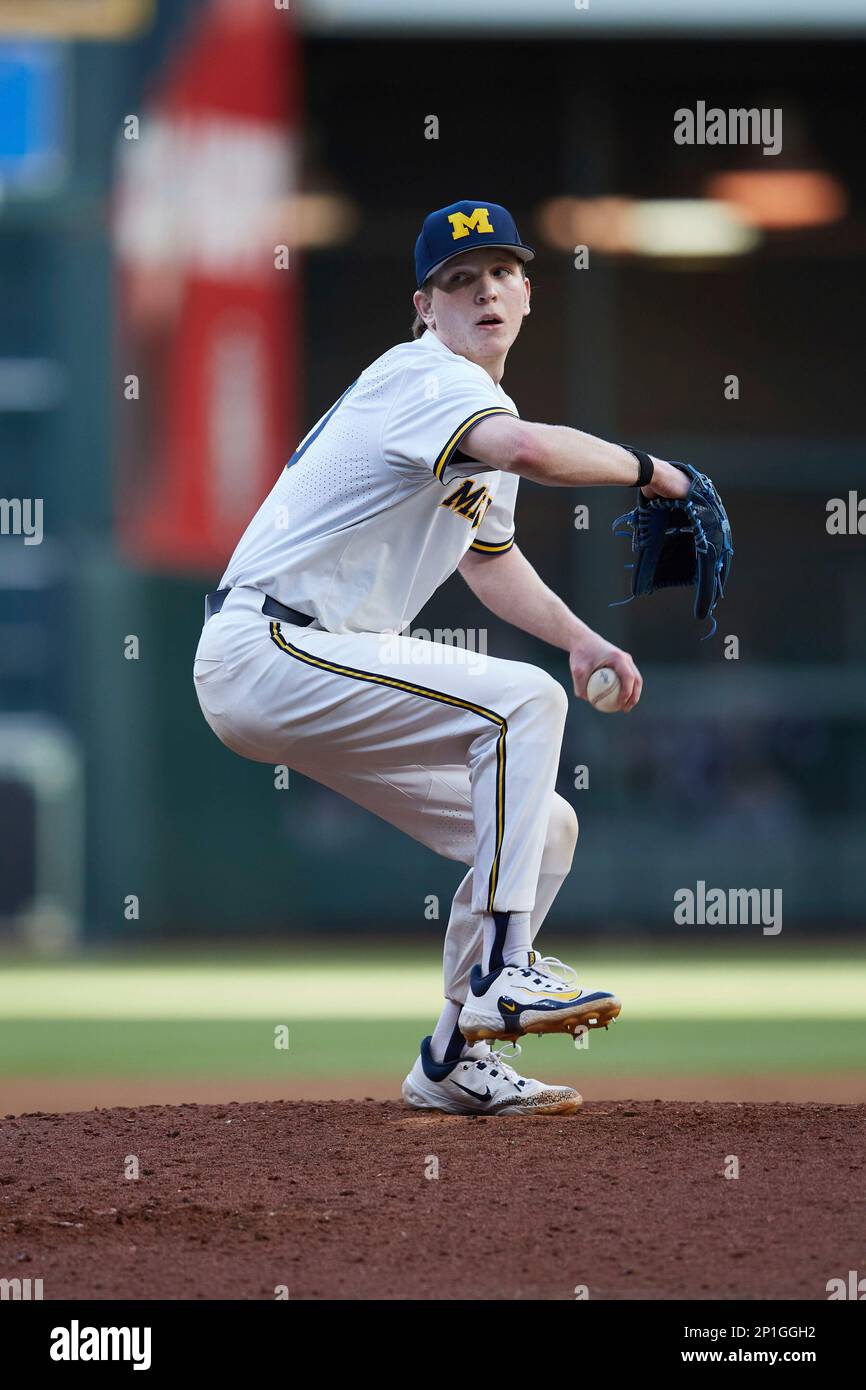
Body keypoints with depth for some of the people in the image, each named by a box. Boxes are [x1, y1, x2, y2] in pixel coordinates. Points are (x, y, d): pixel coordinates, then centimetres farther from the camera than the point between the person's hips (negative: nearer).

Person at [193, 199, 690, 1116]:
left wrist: (578, 637, 16)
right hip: (265, 652, -10)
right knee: (524, 700, -23)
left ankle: (455, 1063, 17)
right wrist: (643, 469, -23)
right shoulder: (427, 378, -16)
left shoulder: (480, 406, 17)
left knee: (542, 828, 10)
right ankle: (500, 973, -23)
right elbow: (528, 451, -38)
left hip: (330, 666, 10)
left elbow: (487, 555, 32)